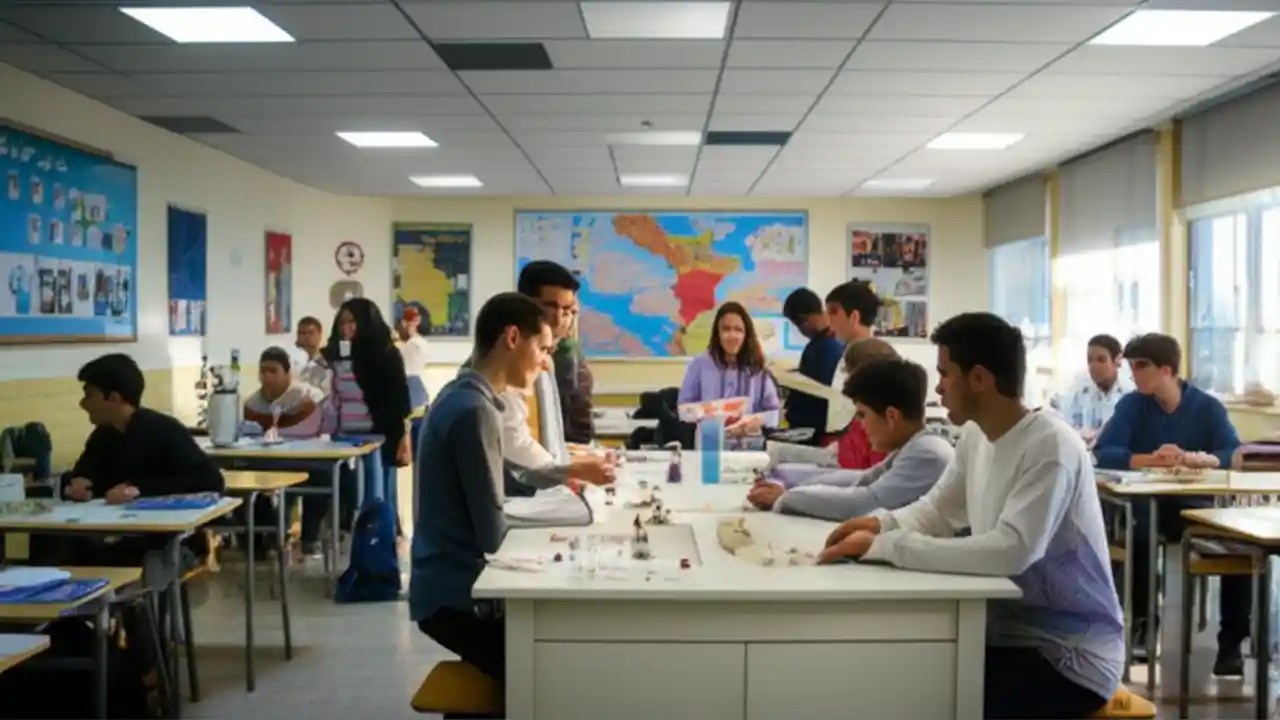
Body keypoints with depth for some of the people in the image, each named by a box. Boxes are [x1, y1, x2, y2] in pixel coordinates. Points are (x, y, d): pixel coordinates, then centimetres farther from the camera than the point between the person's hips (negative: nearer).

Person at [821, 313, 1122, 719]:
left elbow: (1010, 553, -35)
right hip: (1008, 630, 7)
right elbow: (937, 510, 13)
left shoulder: (1051, 447, -23)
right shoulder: (975, 435, 3)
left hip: (1070, 654, -7)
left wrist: (885, 545, -33)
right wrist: (882, 523, -9)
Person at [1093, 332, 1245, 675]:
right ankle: (1142, 618, -10)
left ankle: (1231, 641, -11)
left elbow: (1235, 456, -10)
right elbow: (1102, 453, -13)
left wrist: (1191, 458, -30)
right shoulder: (1132, 405, 0)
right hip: (1146, 508, -1)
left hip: (1196, 507, 1)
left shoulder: (1207, 407, 2)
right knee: (1139, 529, -33)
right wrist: (1152, 459, -28)